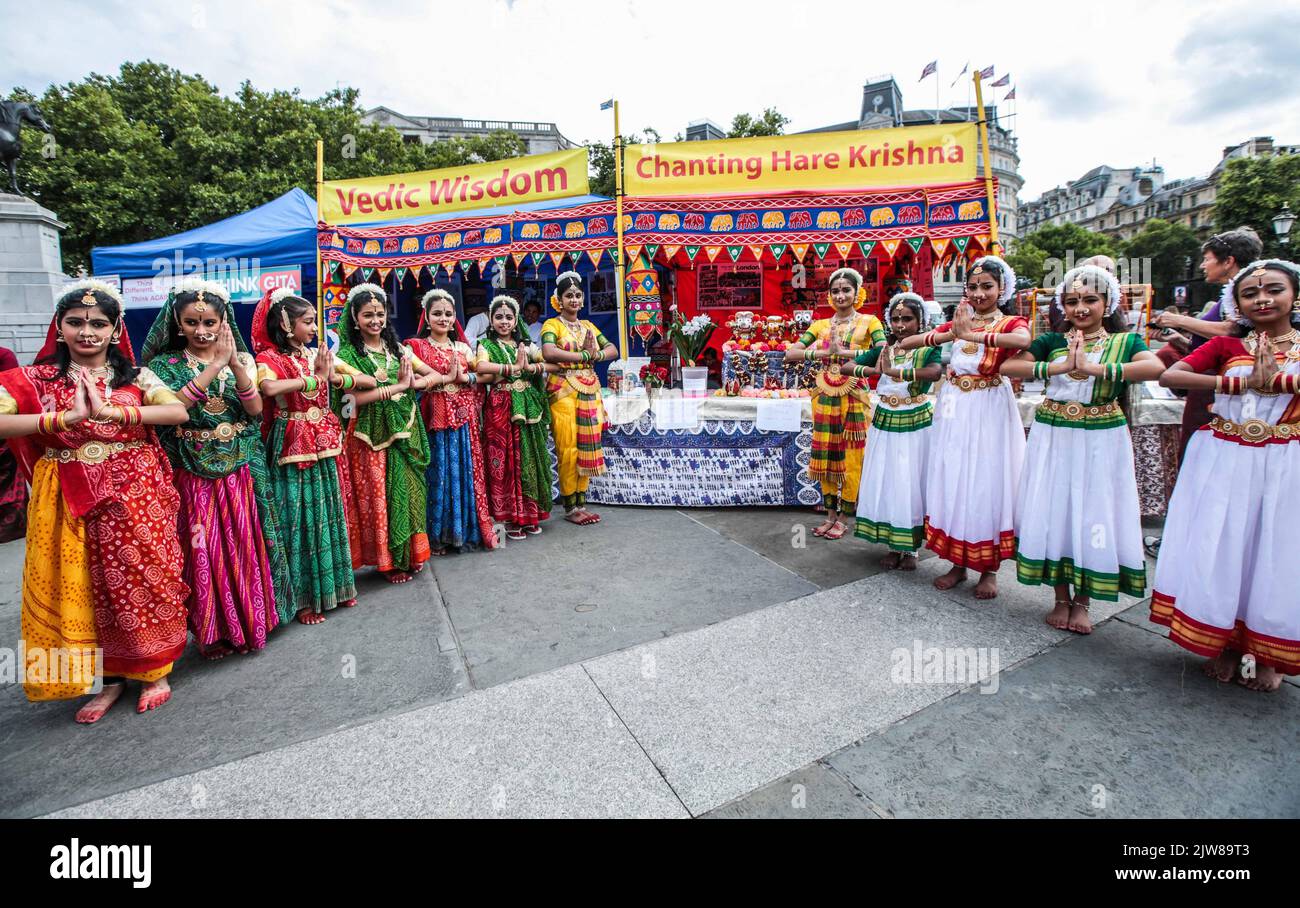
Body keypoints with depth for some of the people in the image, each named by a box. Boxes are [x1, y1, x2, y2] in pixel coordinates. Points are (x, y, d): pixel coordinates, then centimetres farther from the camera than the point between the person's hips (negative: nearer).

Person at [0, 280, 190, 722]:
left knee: (142, 578, 5)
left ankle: (156, 669, 22)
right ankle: (109, 677, 25)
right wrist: (68, 418, -21)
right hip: (70, 501, 1)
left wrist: (109, 412, -22)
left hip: (136, 494, -1)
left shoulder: (136, 377, 2)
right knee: (81, 586, 8)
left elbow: (178, 411, -15)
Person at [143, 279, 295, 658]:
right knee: (204, 550, 3)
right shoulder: (166, 363, 1)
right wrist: (215, 365, -23)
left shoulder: (241, 360, 5)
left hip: (241, 470, 1)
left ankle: (250, 621, 23)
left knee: (245, 544, 5)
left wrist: (234, 364, -22)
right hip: (194, 473, -1)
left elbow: (255, 408, -9)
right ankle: (214, 629, 20)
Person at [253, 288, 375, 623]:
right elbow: (268, 387, -32)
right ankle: (304, 596, 15)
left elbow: (369, 380, 4)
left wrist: (333, 377, -12)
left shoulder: (318, 355, 8)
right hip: (293, 449, -5)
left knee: (329, 514, 12)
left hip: (325, 446, 6)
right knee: (300, 520, 2)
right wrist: (316, 378, -20)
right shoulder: (270, 358, -7)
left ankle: (333, 584, 26)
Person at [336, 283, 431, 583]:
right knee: (380, 496, 1)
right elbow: (358, 396, -15)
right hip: (372, 434, -4)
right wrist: (398, 385, -14)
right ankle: (390, 559, 15)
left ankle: (410, 552, 22)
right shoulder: (349, 353, -3)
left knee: (409, 490, 7)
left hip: (405, 429, 4)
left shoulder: (397, 348, 12)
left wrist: (413, 383, -10)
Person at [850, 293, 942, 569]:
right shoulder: (883, 350, 6)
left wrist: (893, 371, -34)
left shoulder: (928, 350, -5)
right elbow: (847, 367, -4)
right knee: (884, 483, 6)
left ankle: (911, 548, 17)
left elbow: (934, 371, -28)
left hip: (916, 424, -3)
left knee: (911, 484, 2)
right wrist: (871, 370, -22)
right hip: (884, 424, 4)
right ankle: (894, 546, 20)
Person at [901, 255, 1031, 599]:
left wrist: (970, 335, -31)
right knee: (952, 482, 8)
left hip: (990, 412, -4)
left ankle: (989, 569, 17)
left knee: (987, 483, 2)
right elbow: (904, 343, 0)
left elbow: (1023, 340, -27)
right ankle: (958, 563, 22)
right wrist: (948, 335, -14)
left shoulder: (1011, 322, 0)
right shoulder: (958, 322, 10)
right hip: (954, 411, 4)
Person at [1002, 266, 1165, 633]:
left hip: (1100, 441, -1)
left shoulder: (1124, 341, 1)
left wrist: (1093, 368, -27)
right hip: (1053, 438, 1)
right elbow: (1008, 367, -10)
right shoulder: (1052, 342, 5)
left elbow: (1156, 367, -20)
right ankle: (1061, 596, 22)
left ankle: (1082, 601, 20)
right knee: (1053, 512, 5)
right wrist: (1058, 367, -20)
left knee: (1093, 514, 3)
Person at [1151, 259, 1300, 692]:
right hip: (1225, 462, 0)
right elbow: (1169, 376, -11)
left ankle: (1265, 653, 22)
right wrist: (1234, 382, -15)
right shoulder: (1226, 346, 4)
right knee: (1219, 550, 4)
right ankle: (1224, 644, 20)